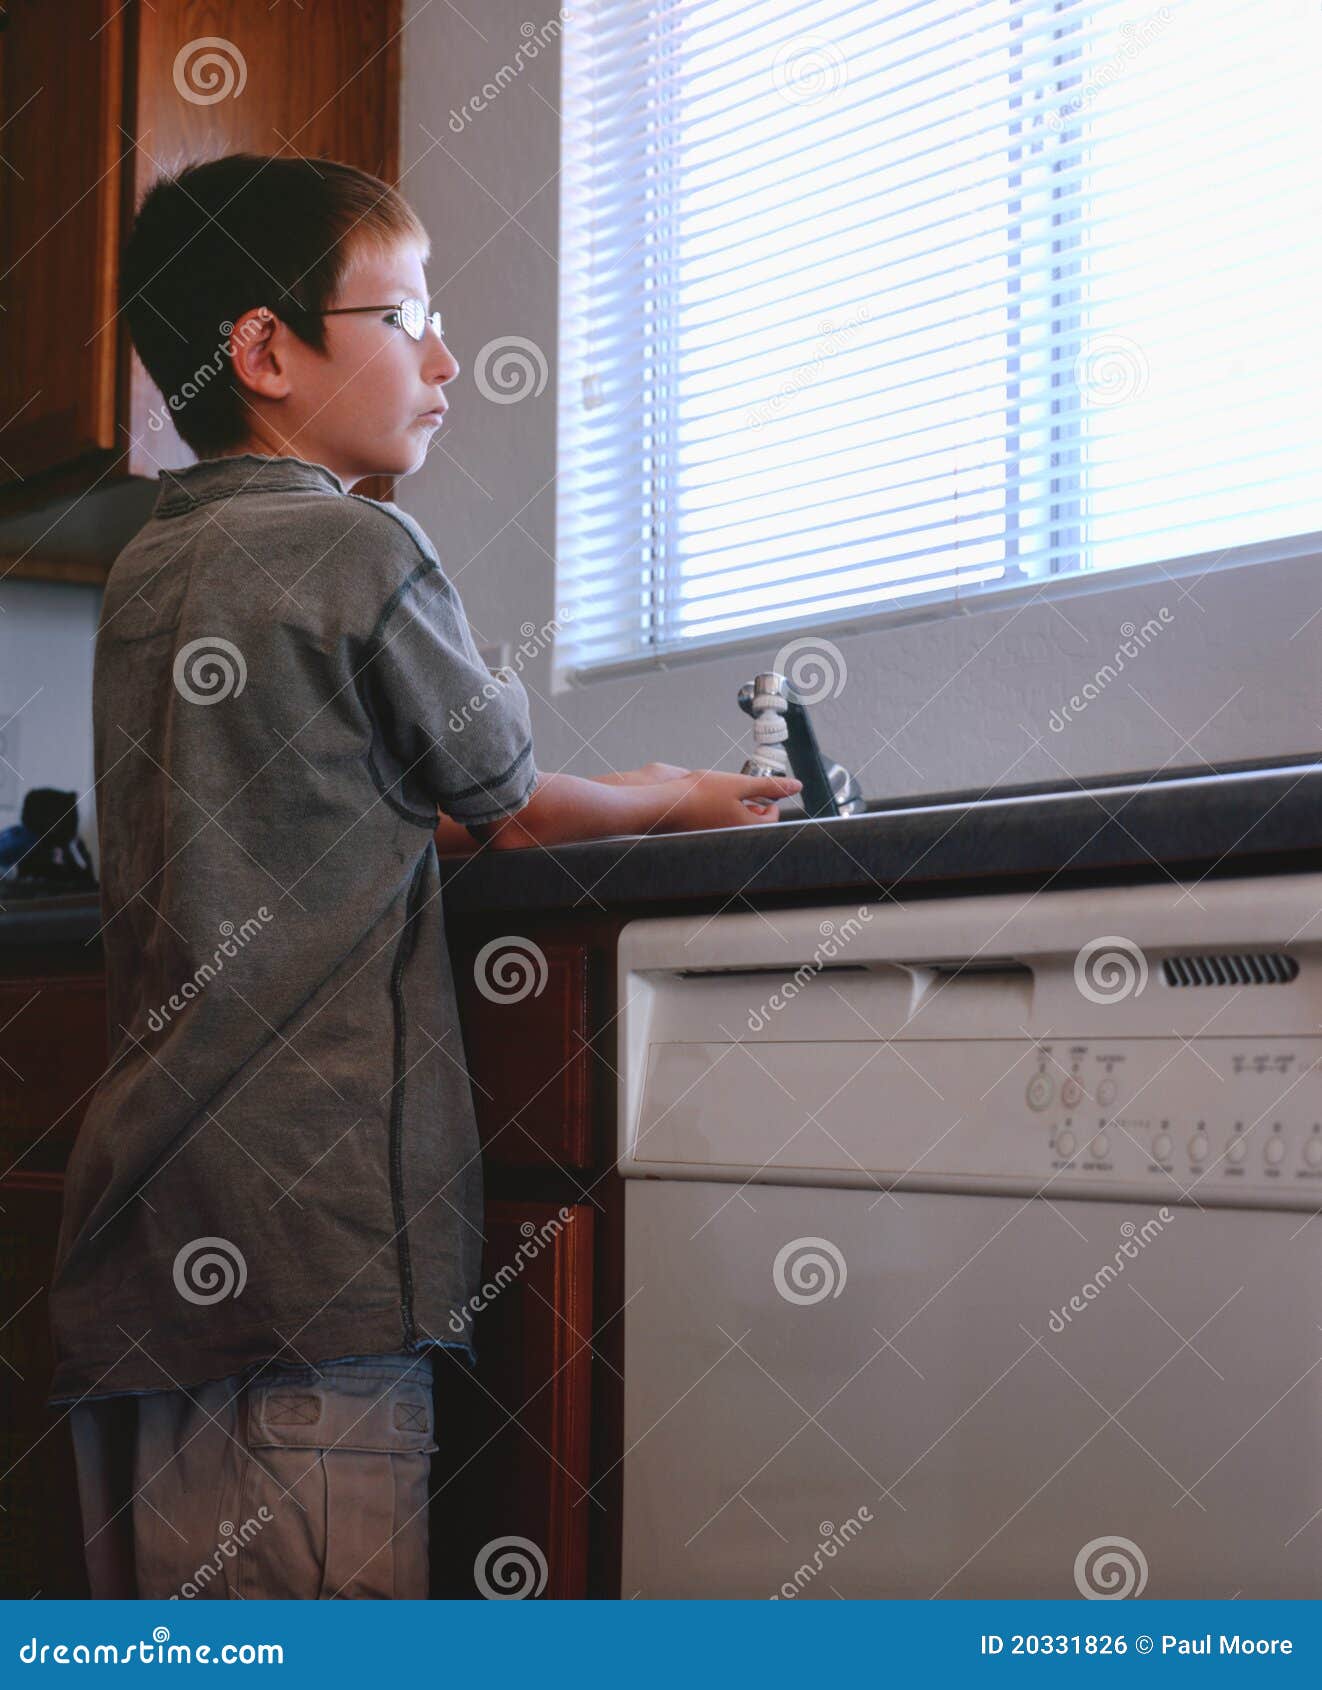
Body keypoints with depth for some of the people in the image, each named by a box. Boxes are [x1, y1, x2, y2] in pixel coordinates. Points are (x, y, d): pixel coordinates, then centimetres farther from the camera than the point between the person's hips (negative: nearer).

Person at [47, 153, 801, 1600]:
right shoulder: (360, 550, -6)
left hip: (136, 1234, 8)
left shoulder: (141, 572, 17)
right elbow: (503, 809, 8)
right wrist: (674, 801, 26)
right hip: (302, 1223, -8)